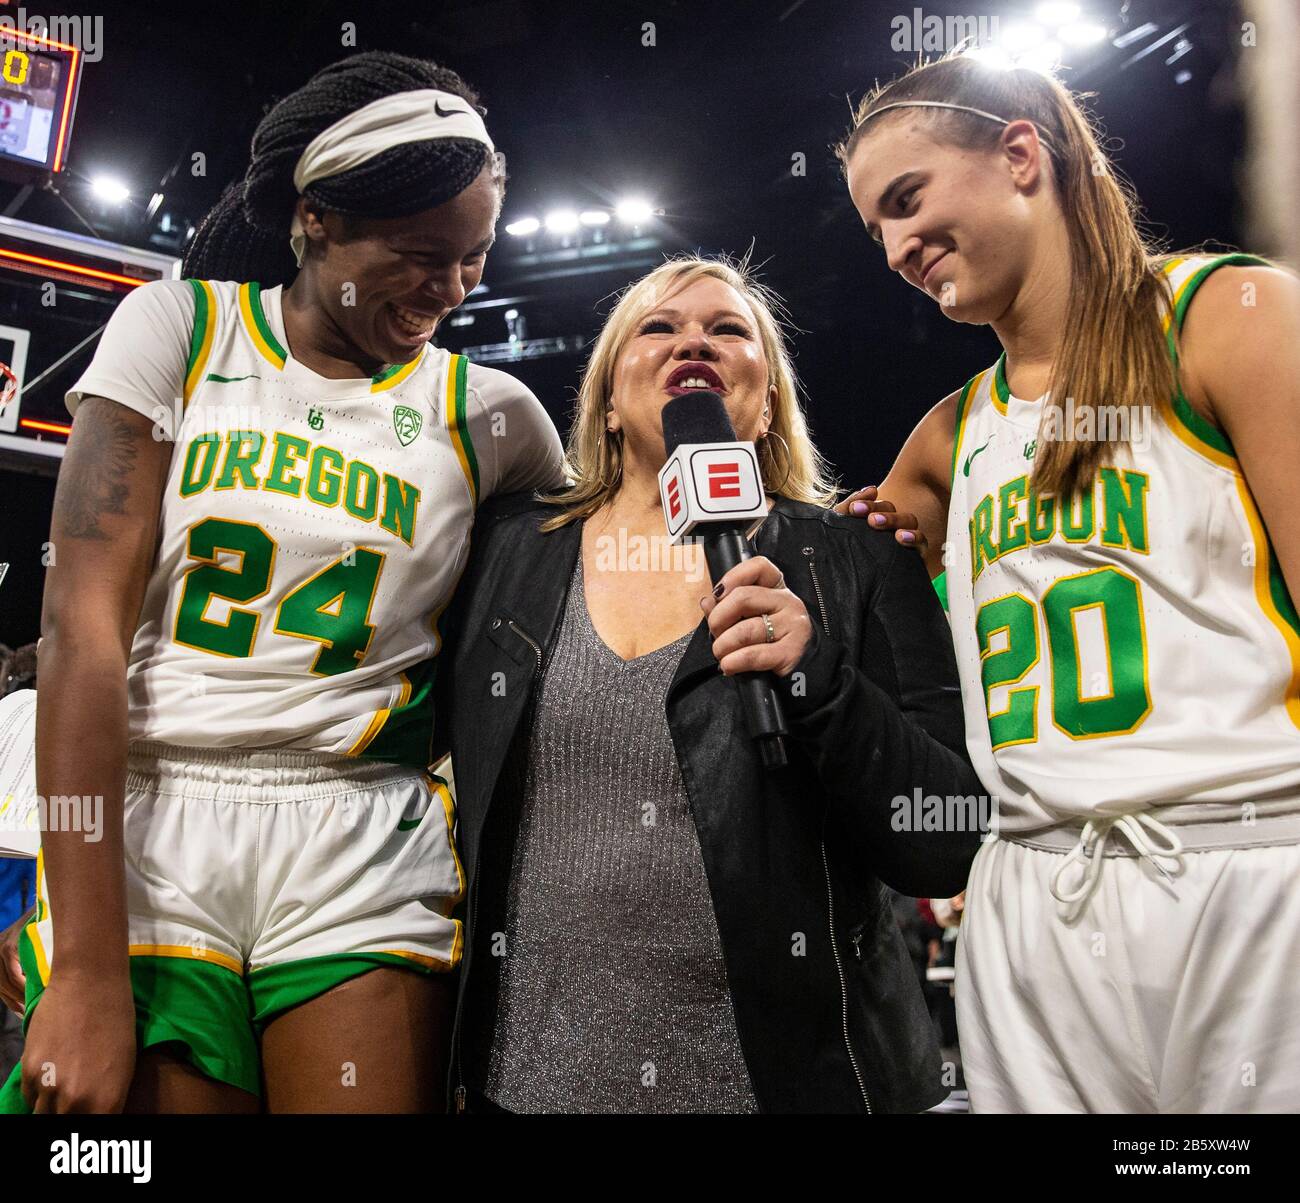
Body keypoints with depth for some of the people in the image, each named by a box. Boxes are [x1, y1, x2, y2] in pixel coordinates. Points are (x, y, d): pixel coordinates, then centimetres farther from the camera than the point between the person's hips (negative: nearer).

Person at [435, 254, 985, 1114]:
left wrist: (818, 680, -22)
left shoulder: (856, 562, -4)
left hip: (791, 1074, -1)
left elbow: (952, 848, -7)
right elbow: (448, 784, 9)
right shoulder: (504, 549, 2)